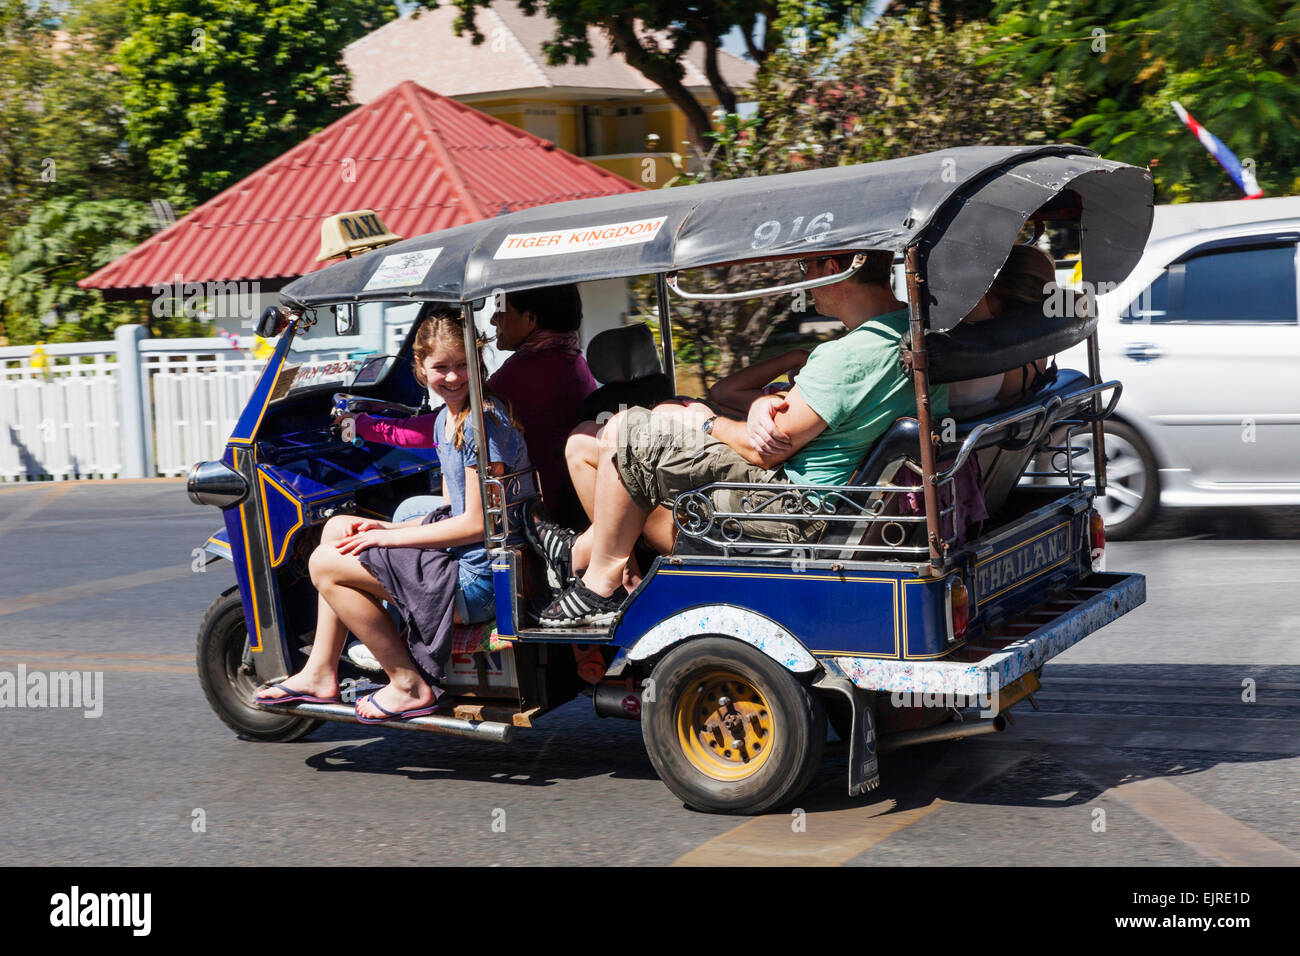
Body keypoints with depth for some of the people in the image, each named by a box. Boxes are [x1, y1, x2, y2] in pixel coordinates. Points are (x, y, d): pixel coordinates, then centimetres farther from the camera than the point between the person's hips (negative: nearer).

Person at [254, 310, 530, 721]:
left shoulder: (483, 422, -18)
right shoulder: (446, 419, 11)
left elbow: (477, 524, -20)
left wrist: (390, 537, -13)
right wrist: (390, 528, 3)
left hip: (476, 580, -10)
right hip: (457, 555, 10)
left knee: (325, 564, -9)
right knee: (337, 528, 17)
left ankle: (410, 686, -2)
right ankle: (320, 675, 17)